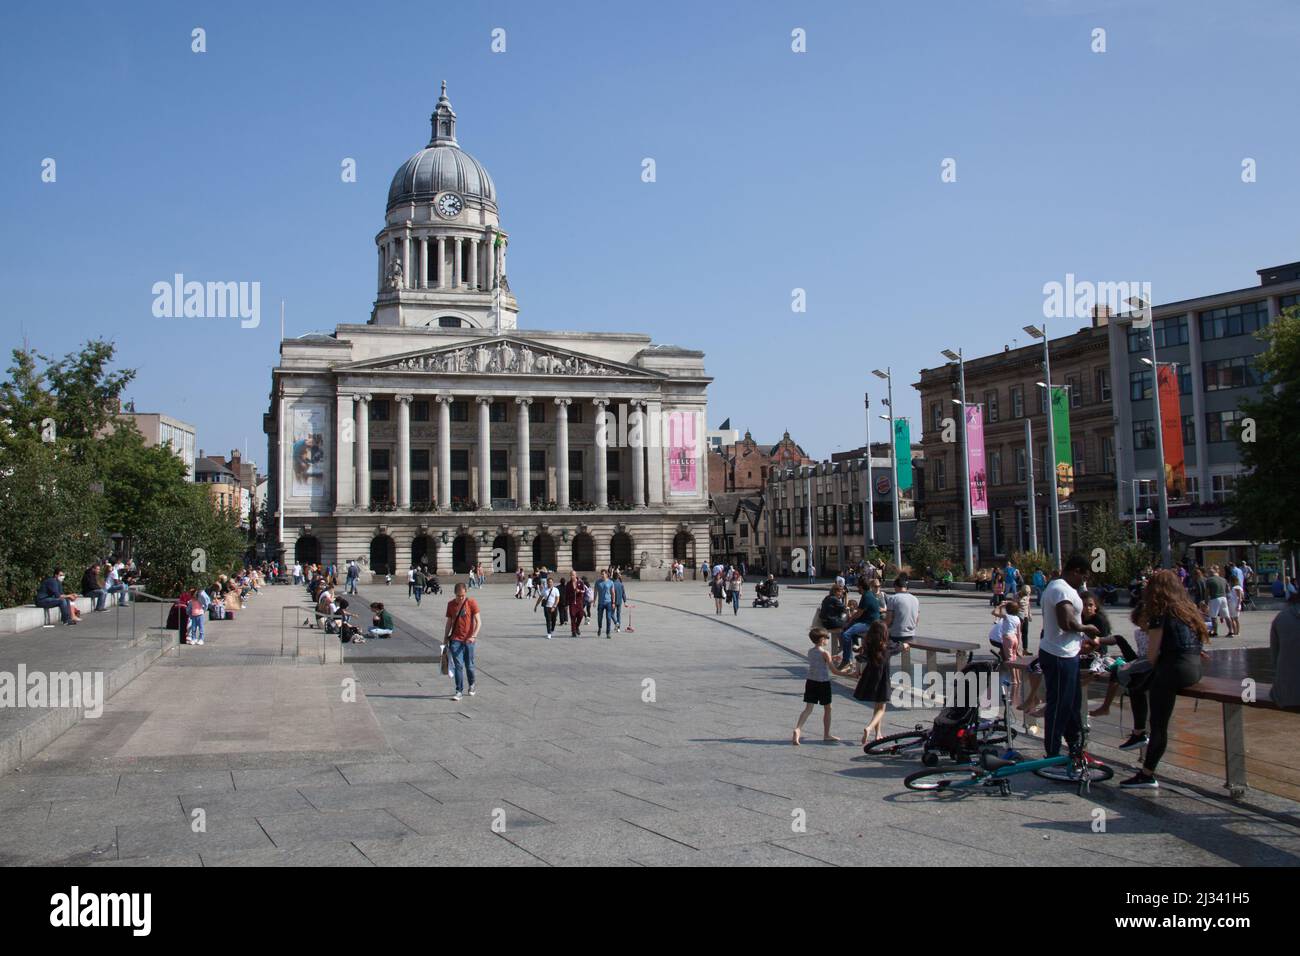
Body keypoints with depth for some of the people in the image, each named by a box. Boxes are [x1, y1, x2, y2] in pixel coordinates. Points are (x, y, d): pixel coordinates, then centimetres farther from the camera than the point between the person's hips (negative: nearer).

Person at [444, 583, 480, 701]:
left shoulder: (472, 603, -7)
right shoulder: (451, 604, 3)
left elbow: (478, 622, -10)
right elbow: (449, 622, 13)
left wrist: (474, 636, -22)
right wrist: (446, 637, 13)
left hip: (468, 639, -1)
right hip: (455, 639, 2)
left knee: (469, 665, 9)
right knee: (458, 666, -5)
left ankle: (472, 685, 34)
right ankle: (459, 691, -1)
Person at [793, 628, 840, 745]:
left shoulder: (810, 651, 7)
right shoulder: (825, 653, -12)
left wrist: (832, 658, 25)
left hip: (810, 682, 5)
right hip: (823, 683, -5)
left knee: (808, 709, 0)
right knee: (827, 708, 14)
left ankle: (798, 729, -22)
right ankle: (827, 734, 22)